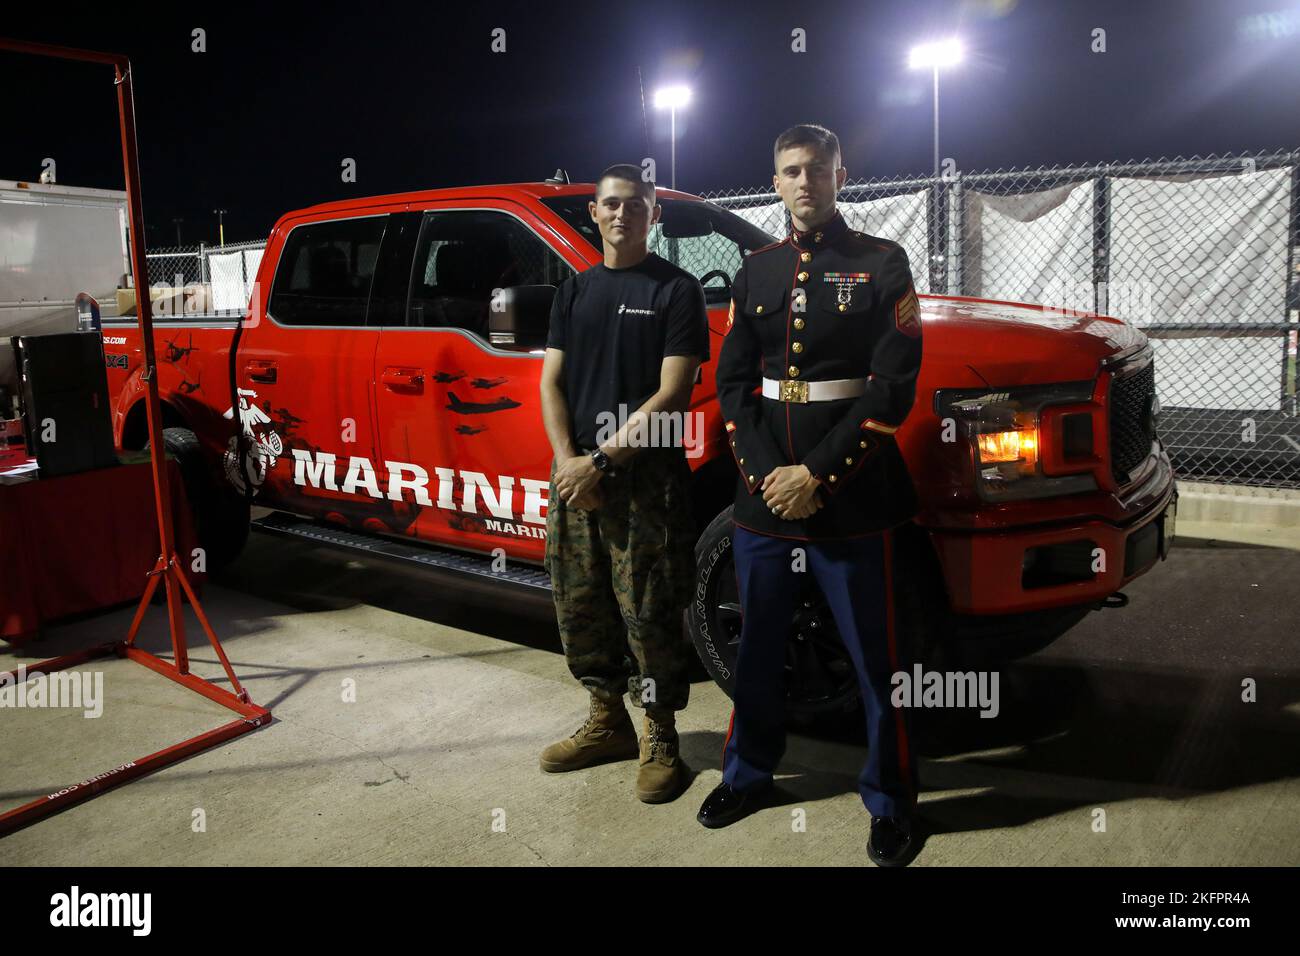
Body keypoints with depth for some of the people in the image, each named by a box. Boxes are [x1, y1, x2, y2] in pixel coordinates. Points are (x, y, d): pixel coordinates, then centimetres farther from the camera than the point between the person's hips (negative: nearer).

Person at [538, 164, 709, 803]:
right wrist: (568, 460, -6)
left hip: (645, 480, -5)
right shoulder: (574, 291, 16)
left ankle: (659, 739, 15)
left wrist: (605, 461, -15)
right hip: (575, 477, 6)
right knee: (579, 609, 11)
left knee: (649, 616, -2)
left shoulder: (676, 290, -1)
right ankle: (607, 721, 29)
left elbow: (671, 394, -9)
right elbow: (552, 381, 10)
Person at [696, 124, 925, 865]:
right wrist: (766, 474, -7)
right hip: (764, 498, 4)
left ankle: (891, 801, 23)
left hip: (851, 503, -3)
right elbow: (734, 382, 8)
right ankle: (749, 773, 34)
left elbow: (893, 387, -8)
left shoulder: (883, 265, 0)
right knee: (758, 648, 14)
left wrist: (818, 474, -13)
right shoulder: (757, 270, 12)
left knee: (875, 659, 4)